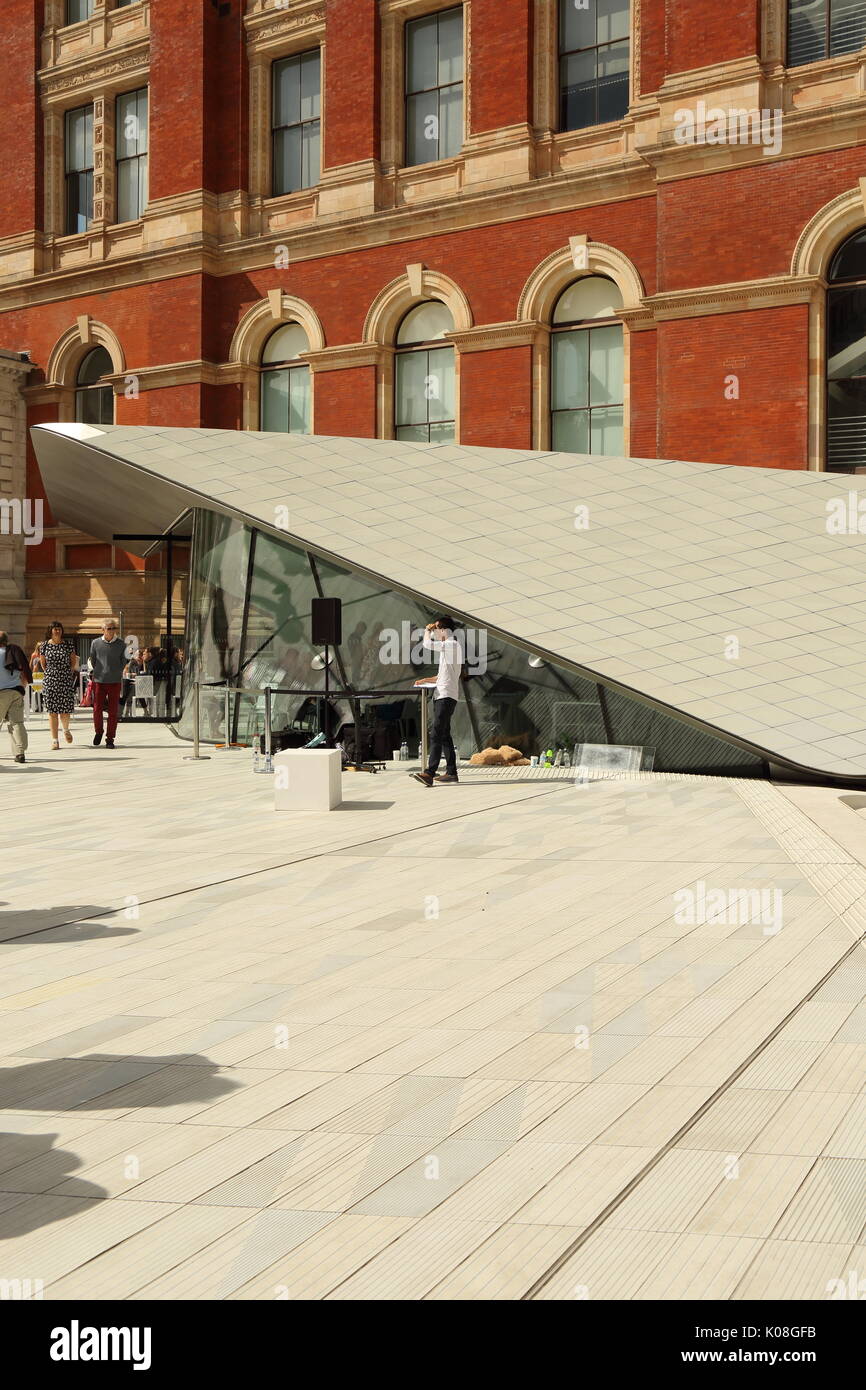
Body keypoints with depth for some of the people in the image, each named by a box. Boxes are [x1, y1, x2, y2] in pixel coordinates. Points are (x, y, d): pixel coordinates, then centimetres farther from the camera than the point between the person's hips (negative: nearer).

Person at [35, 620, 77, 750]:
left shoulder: (68, 644, 1)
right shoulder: (45, 645, 2)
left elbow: (73, 660, 11)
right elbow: (42, 663, 13)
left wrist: (69, 673, 9)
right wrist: (50, 674, 12)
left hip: (66, 680, -1)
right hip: (50, 680, 1)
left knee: (65, 710, -3)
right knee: (52, 711, -2)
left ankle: (66, 730, 29)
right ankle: (55, 739, 3)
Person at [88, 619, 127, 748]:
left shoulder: (121, 644, 1)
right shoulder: (95, 643, 2)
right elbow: (92, 660, 14)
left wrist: (116, 673, 9)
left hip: (115, 681, 0)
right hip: (99, 680, 0)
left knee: (113, 711, 0)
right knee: (97, 709, -2)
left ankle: (110, 739, 9)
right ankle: (98, 732, 24)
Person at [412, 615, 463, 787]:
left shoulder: (452, 645, -10)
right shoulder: (448, 647, 22)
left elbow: (427, 644, -22)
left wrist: (427, 630, -3)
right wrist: (425, 680, 19)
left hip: (447, 696, -11)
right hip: (442, 696, 11)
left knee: (436, 735, -17)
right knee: (444, 735, 12)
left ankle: (429, 773, -25)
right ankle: (451, 772, 16)